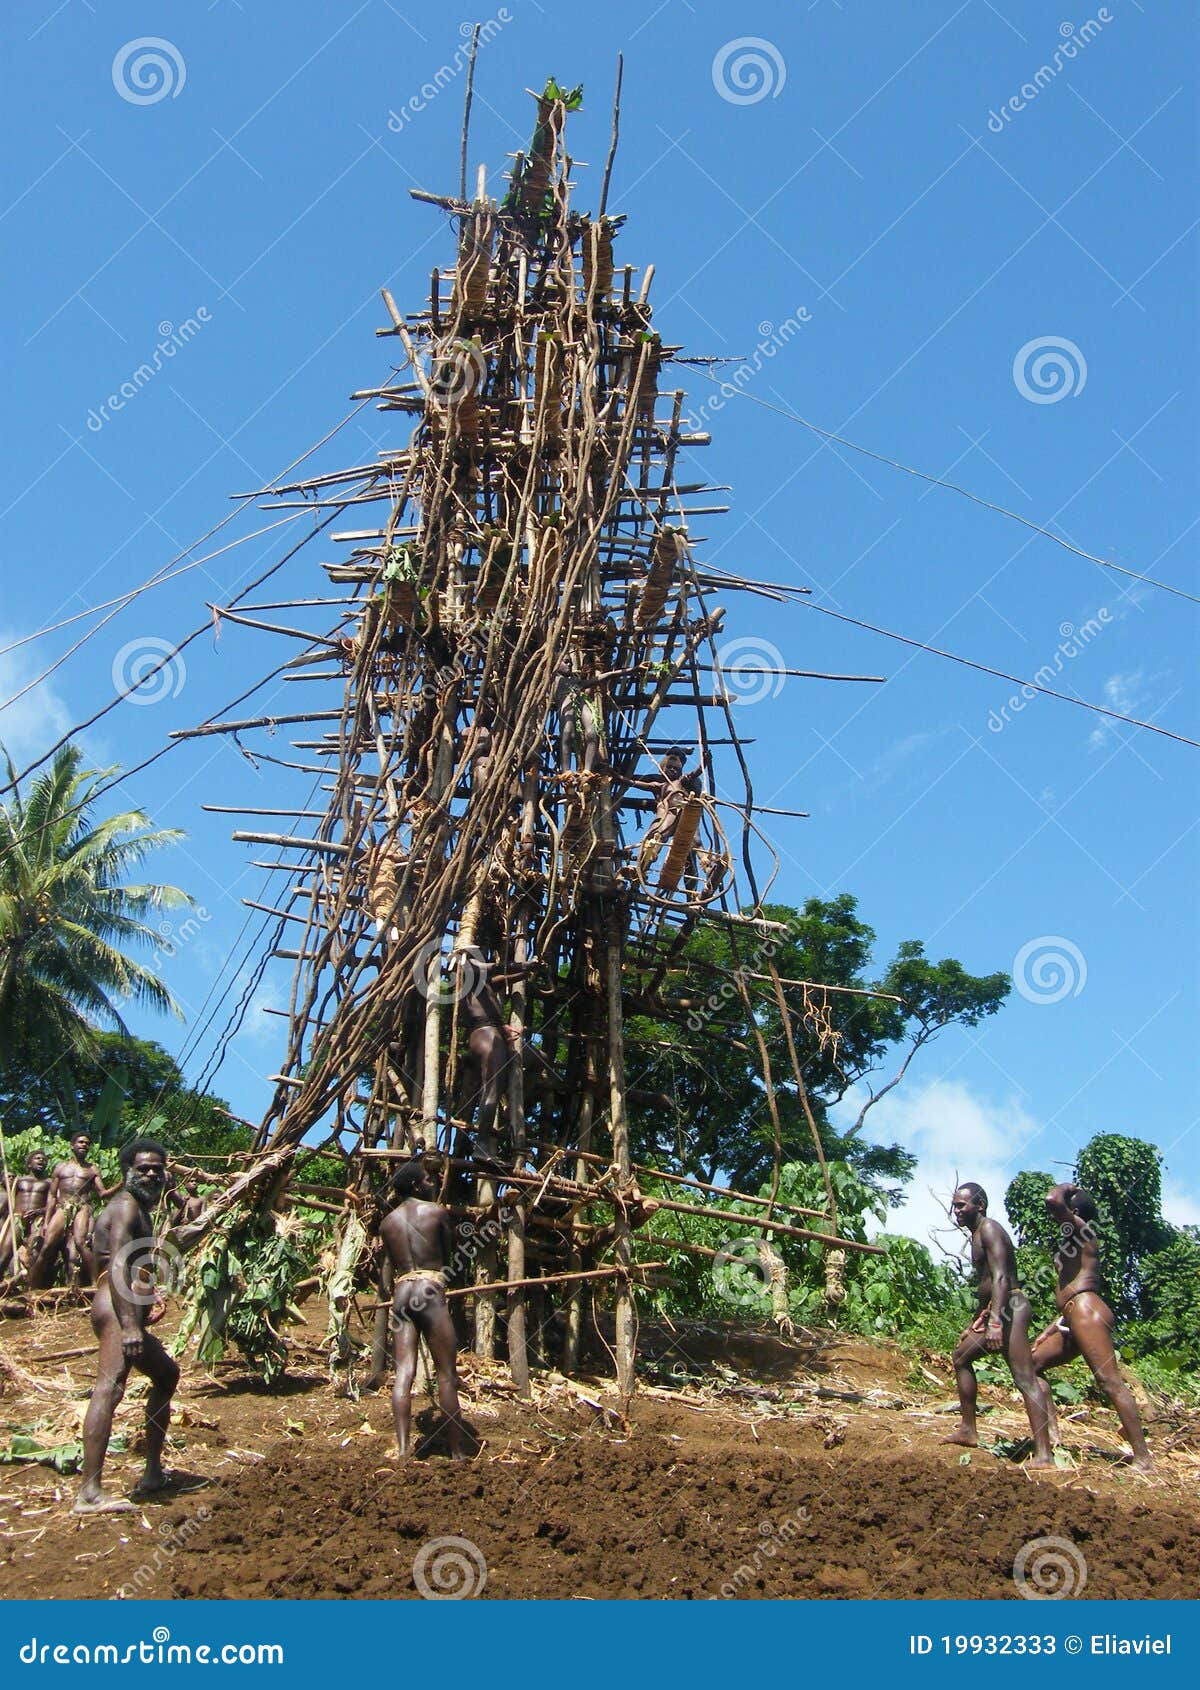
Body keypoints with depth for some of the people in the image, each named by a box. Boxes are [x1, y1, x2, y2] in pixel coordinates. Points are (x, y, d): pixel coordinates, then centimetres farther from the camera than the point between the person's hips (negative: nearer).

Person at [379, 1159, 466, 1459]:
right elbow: (448, 1253, 14)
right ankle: (458, 1451, 4)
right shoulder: (435, 1211, 3)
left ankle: (402, 1449, -10)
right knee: (447, 1374, 1)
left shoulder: (387, 1223, 15)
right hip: (430, 1289, -5)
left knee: (403, 1372, -1)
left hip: (401, 1291, 5)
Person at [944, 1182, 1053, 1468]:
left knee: (1024, 1378, -17)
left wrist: (995, 1321, -31)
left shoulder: (989, 1229, -9)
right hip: (992, 1311, 11)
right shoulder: (977, 1235, 21)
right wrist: (975, 1324, 32)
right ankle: (968, 1431, 27)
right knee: (962, 1357, 22)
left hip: (1010, 1306, -11)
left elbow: (1000, 1277, -22)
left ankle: (1044, 1455, -25)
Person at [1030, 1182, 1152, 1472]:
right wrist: (1050, 1331, 26)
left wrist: (1066, 1188, 1)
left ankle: (1143, 1459, -18)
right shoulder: (1075, 1242, 27)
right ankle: (1052, 1434, 3)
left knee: (1110, 1381, -15)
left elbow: (1052, 1200, -20)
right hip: (1074, 1318, 11)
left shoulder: (1079, 1230, 0)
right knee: (1033, 1363, 13)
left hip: (1087, 1312, -11)